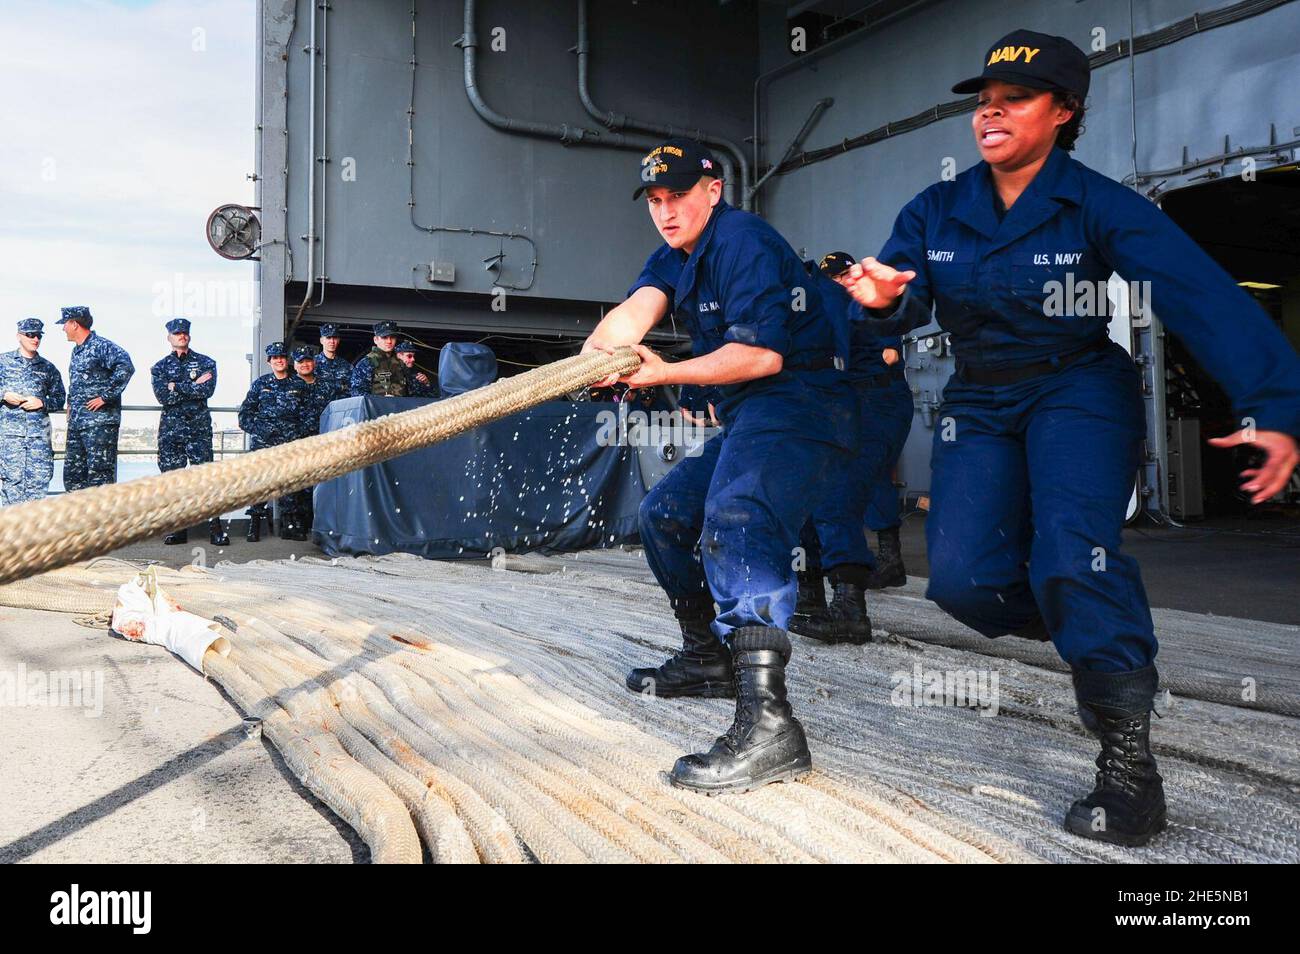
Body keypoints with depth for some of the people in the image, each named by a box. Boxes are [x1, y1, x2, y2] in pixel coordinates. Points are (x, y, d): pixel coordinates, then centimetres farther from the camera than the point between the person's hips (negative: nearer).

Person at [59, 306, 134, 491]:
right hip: (76, 423, 10)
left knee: (100, 475, -9)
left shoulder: (101, 346, -10)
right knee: (72, 475, 11)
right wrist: (70, 403, 17)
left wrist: (106, 396, -23)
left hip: (100, 422, -10)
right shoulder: (76, 351, 19)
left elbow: (126, 367, -25)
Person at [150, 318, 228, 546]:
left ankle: (215, 529, -6)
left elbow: (207, 391, -10)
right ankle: (178, 528, 11)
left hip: (199, 427, -2)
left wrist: (176, 386, -7)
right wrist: (193, 385, -7)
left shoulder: (205, 362, 7)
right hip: (170, 427, 3)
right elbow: (162, 397, -5)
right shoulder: (160, 367, 12)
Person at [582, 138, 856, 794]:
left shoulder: (745, 243, -13)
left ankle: (767, 722, -44)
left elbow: (761, 354, -21)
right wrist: (592, 356, -27)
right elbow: (637, 309, -6)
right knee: (663, 516, 17)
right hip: (748, 418, 11)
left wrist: (665, 374, -21)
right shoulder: (673, 256, 16)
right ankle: (708, 658, 32)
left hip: (797, 402, -11)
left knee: (735, 525, -33)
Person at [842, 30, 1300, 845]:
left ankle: (1130, 763, -12)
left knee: (1074, 552, -27)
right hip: (981, 404, 4)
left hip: (1080, 391, -4)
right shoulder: (937, 211, -2)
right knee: (962, 577, -12)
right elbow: (906, 302, -11)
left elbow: (1205, 298, -26)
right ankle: (1098, 638, 18)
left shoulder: (1098, 205, -15)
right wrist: (884, 297, -37)